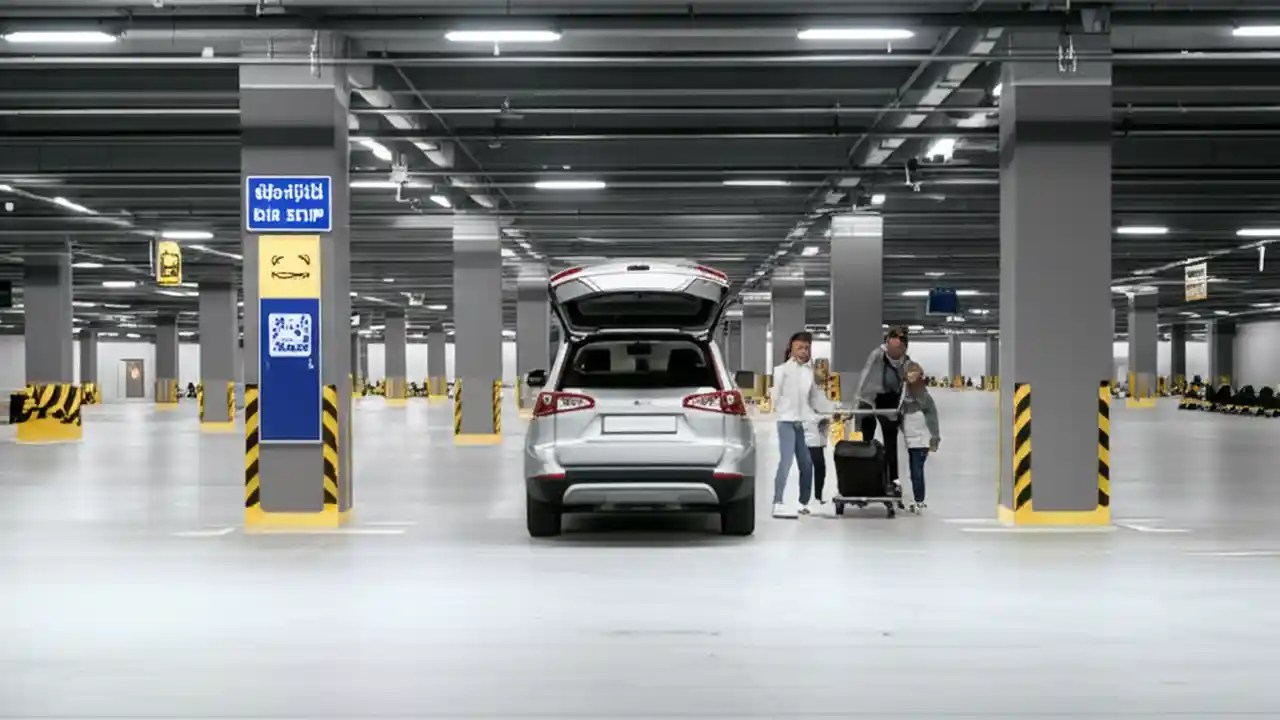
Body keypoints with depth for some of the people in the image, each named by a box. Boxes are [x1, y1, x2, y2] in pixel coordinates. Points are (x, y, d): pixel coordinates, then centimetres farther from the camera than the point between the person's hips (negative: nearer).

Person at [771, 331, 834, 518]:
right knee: (786, 461, -14)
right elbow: (776, 395, -4)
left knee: (806, 464, 5)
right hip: (787, 421, -5)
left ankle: (803, 503, 16)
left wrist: (834, 411, 11)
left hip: (803, 422, 5)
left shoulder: (809, 371, 14)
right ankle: (777, 504, -16)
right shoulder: (783, 369, 2)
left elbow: (817, 397, 16)